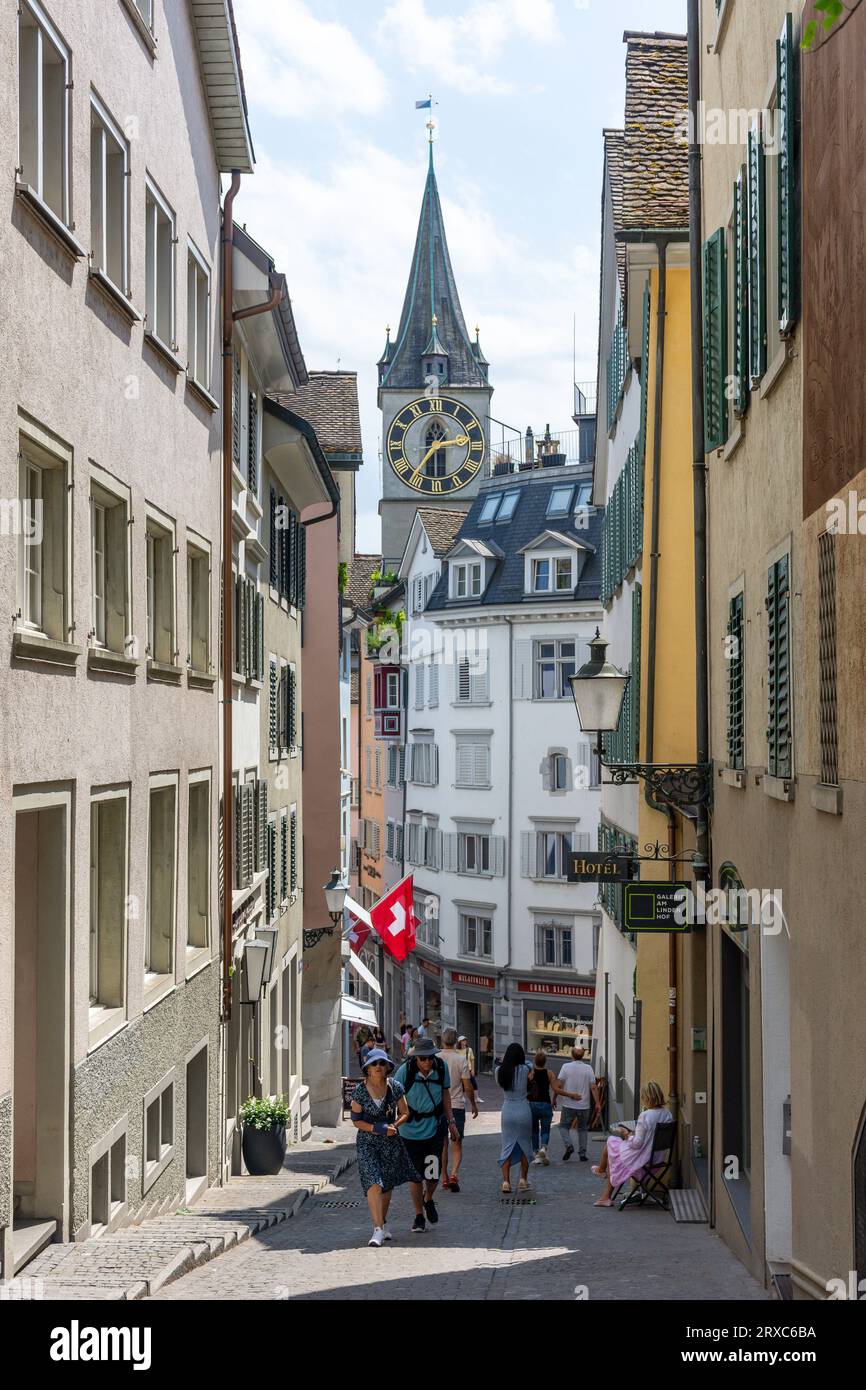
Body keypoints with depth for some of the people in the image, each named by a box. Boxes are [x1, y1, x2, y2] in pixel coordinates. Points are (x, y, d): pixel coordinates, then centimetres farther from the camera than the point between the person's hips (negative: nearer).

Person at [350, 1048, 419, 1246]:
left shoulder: (395, 1088, -3)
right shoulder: (360, 1090, -8)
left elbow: (405, 1113, 6)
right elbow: (356, 1120, -3)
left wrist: (394, 1125, -13)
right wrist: (375, 1128, -18)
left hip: (391, 1141, 3)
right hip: (368, 1142, -3)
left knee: (388, 1185, 12)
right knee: (374, 1184, -15)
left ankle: (383, 1222, 33)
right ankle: (378, 1229, -16)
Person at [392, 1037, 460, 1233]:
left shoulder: (441, 1067, -8)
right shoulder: (405, 1071, -17)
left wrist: (451, 1122, 10)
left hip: (435, 1127, 2)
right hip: (411, 1130, -2)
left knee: (433, 1174, 0)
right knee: (416, 1175, 3)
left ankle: (429, 1200, 33)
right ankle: (419, 1216, 20)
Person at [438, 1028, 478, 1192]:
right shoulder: (461, 1059, -7)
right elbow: (468, 1087, -5)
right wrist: (474, 1105, 9)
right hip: (457, 1106, -2)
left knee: (442, 1144, 11)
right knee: (457, 1144, 5)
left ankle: (445, 1179, 14)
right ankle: (454, 1174, -15)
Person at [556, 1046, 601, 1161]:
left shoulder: (566, 1067, -6)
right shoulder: (588, 1068, -2)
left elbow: (559, 1086, -6)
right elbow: (593, 1088, -5)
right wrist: (598, 1103, 0)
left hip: (569, 1105, -2)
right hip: (584, 1105, 2)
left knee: (564, 1126, 13)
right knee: (582, 1129, 15)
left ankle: (569, 1145, -9)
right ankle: (582, 1154, 11)